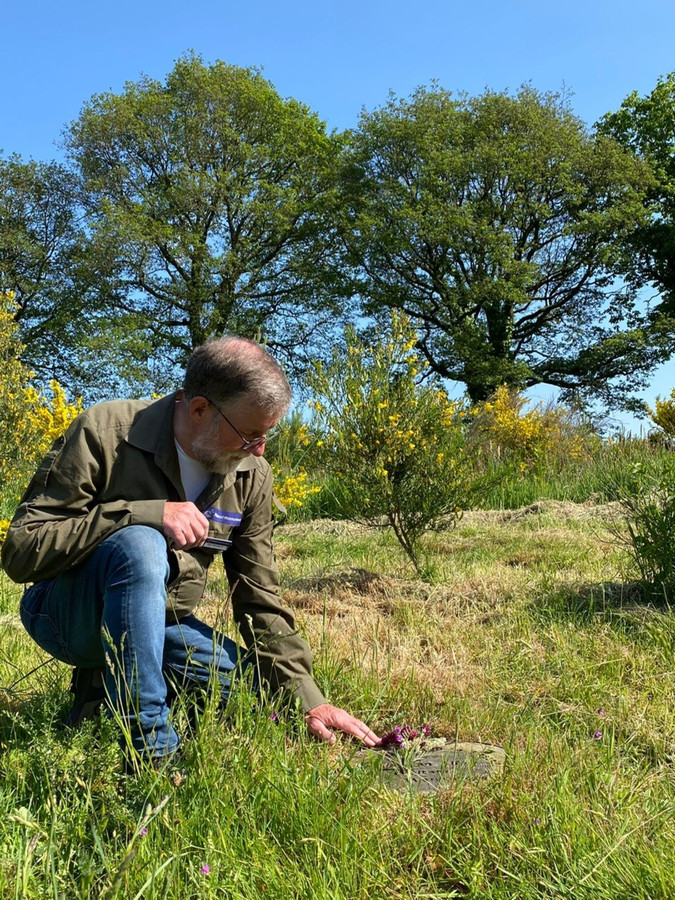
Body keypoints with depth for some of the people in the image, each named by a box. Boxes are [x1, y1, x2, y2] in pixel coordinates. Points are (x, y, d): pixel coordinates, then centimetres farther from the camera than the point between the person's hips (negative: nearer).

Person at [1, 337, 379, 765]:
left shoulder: (252, 476, -6)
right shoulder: (104, 432, -21)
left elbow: (261, 601, -1)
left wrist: (308, 699, -8)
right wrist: (147, 513, -34)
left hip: (157, 623, 6)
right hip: (65, 614, -5)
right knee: (140, 545, -35)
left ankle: (109, 685, 8)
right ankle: (150, 747, -26)